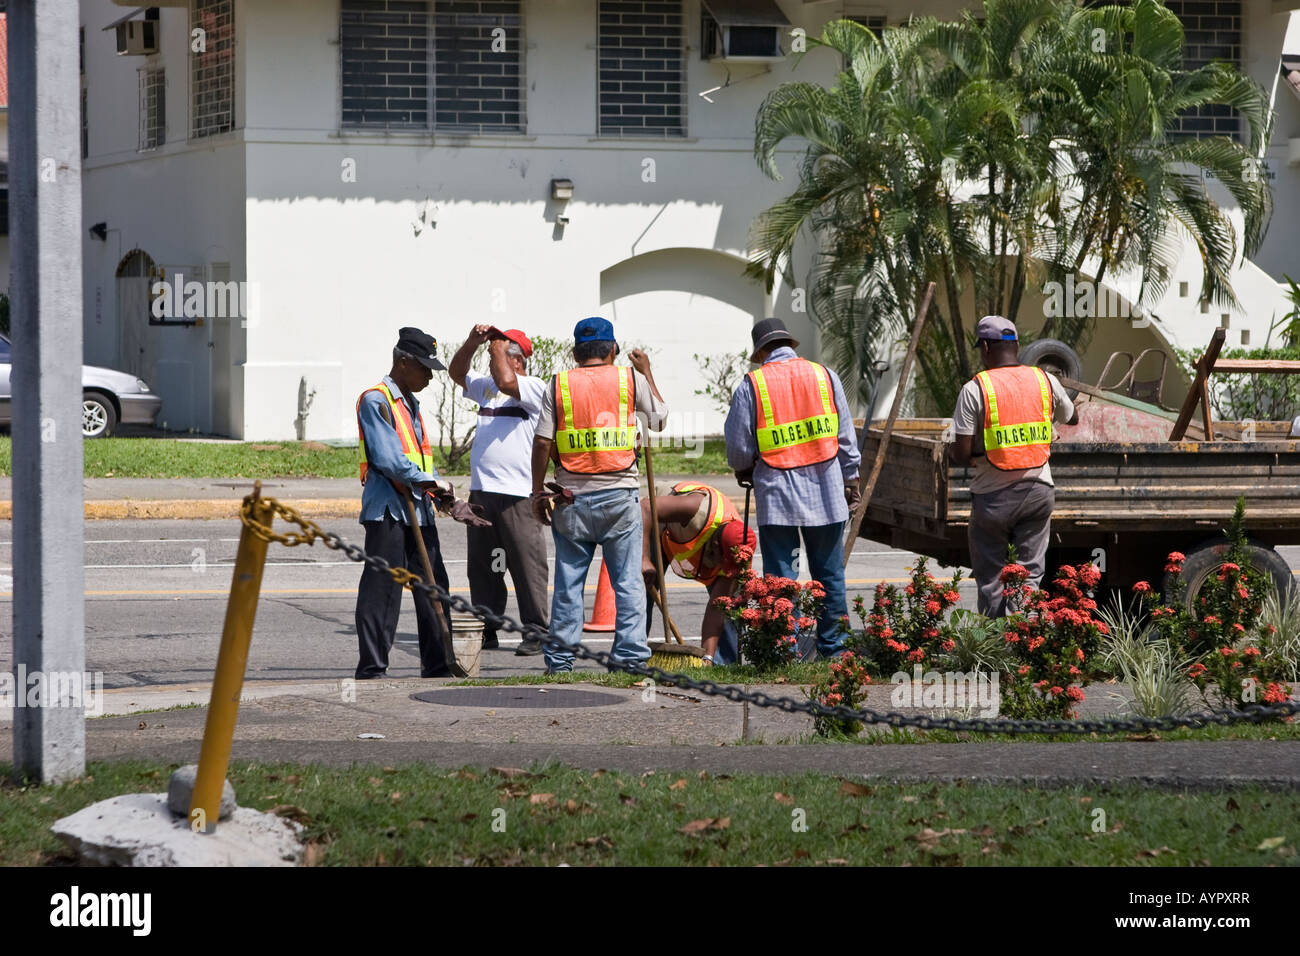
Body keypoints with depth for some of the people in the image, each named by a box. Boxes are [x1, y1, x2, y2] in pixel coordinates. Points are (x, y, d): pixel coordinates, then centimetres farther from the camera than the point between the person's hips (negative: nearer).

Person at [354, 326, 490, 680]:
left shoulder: (410, 404, 22)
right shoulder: (376, 400, -8)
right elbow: (387, 458, -17)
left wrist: (448, 501, 14)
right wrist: (430, 482, -12)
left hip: (418, 510, 9)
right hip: (387, 509, -9)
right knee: (382, 589, -7)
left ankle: (438, 664, 16)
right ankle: (371, 669, -4)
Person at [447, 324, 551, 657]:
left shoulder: (535, 387, -4)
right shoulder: (485, 387, 19)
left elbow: (506, 381, -21)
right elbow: (456, 372, 22)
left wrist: (498, 345, -7)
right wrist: (473, 342, 8)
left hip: (517, 493, -7)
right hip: (481, 491, 7)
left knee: (527, 565, -6)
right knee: (482, 567, 9)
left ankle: (537, 631, -2)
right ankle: (486, 631, 14)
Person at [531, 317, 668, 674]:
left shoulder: (559, 384, 1)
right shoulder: (631, 379, 1)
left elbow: (542, 443, -3)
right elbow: (659, 418, 17)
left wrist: (538, 492, 4)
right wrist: (647, 372, 29)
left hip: (571, 498, 1)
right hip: (619, 496, -1)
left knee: (568, 583, 6)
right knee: (628, 581, 3)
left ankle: (560, 659, 8)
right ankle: (631, 655, 1)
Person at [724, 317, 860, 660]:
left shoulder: (751, 385, -3)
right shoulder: (825, 376, 6)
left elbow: (738, 446, 0)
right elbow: (846, 436, 8)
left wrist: (744, 470, 21)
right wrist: (850, 479, 18)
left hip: (776, 492, -2)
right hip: (825, 490, 3)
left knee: (781, 574, 2)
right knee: (829, 571, 10)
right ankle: (832, 645, 14)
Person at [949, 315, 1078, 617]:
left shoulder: (974, 390, -11)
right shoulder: (1045, 380, 1)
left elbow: (962, 453, -12)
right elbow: (1072, 418, 21)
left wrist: (951, 455, 11)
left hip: (993, 496, -3)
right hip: (1037, 489, 3)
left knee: (990, 578, 9)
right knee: (1029, 573, 6)